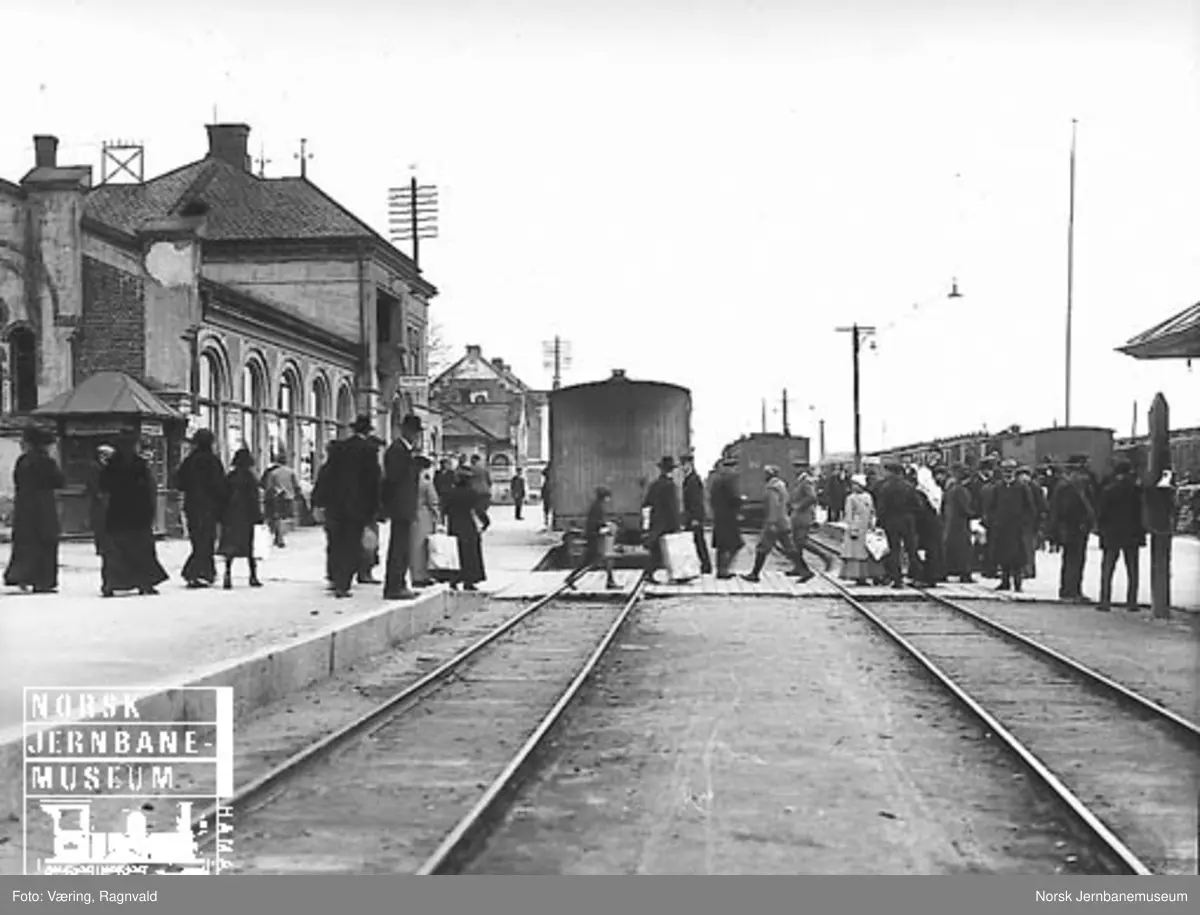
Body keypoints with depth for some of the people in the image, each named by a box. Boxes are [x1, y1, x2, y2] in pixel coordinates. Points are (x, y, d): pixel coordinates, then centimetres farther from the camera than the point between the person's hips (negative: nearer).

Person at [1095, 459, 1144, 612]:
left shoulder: (1108, 490, -8)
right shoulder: (1137, 490, -4)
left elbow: (1100, 513, -5)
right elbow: (1143, 511, 0)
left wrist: (1102, 529, 6)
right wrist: (1141, 530, 9)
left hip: (1111, 536, -2)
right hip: (1132, 535, 2)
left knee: (1107, 569, 4)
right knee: (1132, 570, 9)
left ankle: (1105, 601, -1)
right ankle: (1132, 601, 8)